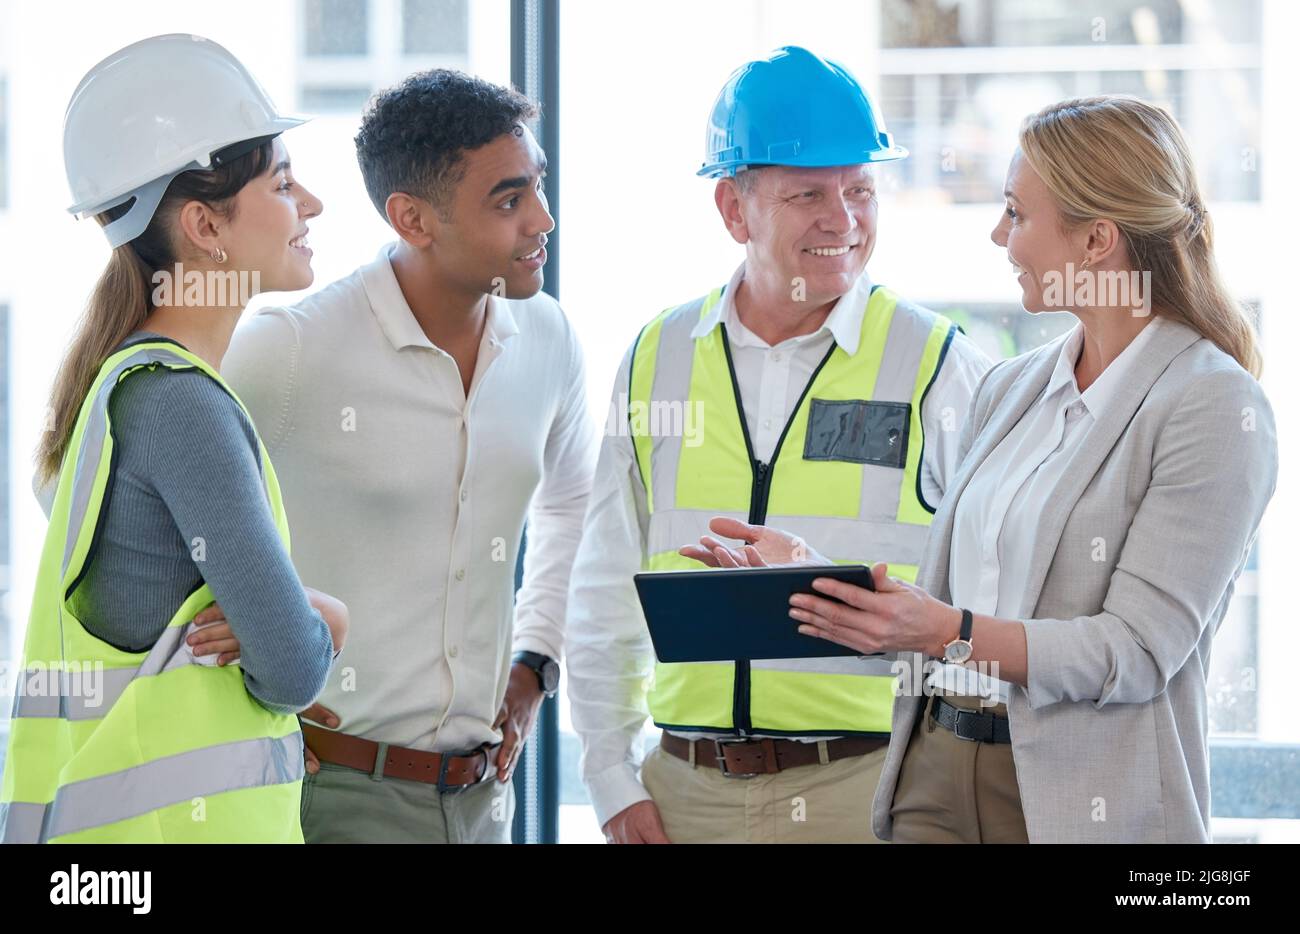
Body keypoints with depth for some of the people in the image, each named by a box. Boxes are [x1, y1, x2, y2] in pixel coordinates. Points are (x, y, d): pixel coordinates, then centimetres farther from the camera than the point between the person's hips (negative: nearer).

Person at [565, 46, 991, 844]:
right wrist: (615, 782, 7)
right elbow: (607, 598, 13)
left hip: (867, 783, -3)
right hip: (686, 792, 3)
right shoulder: (656, 361, 8)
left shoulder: (940, 366, -2)